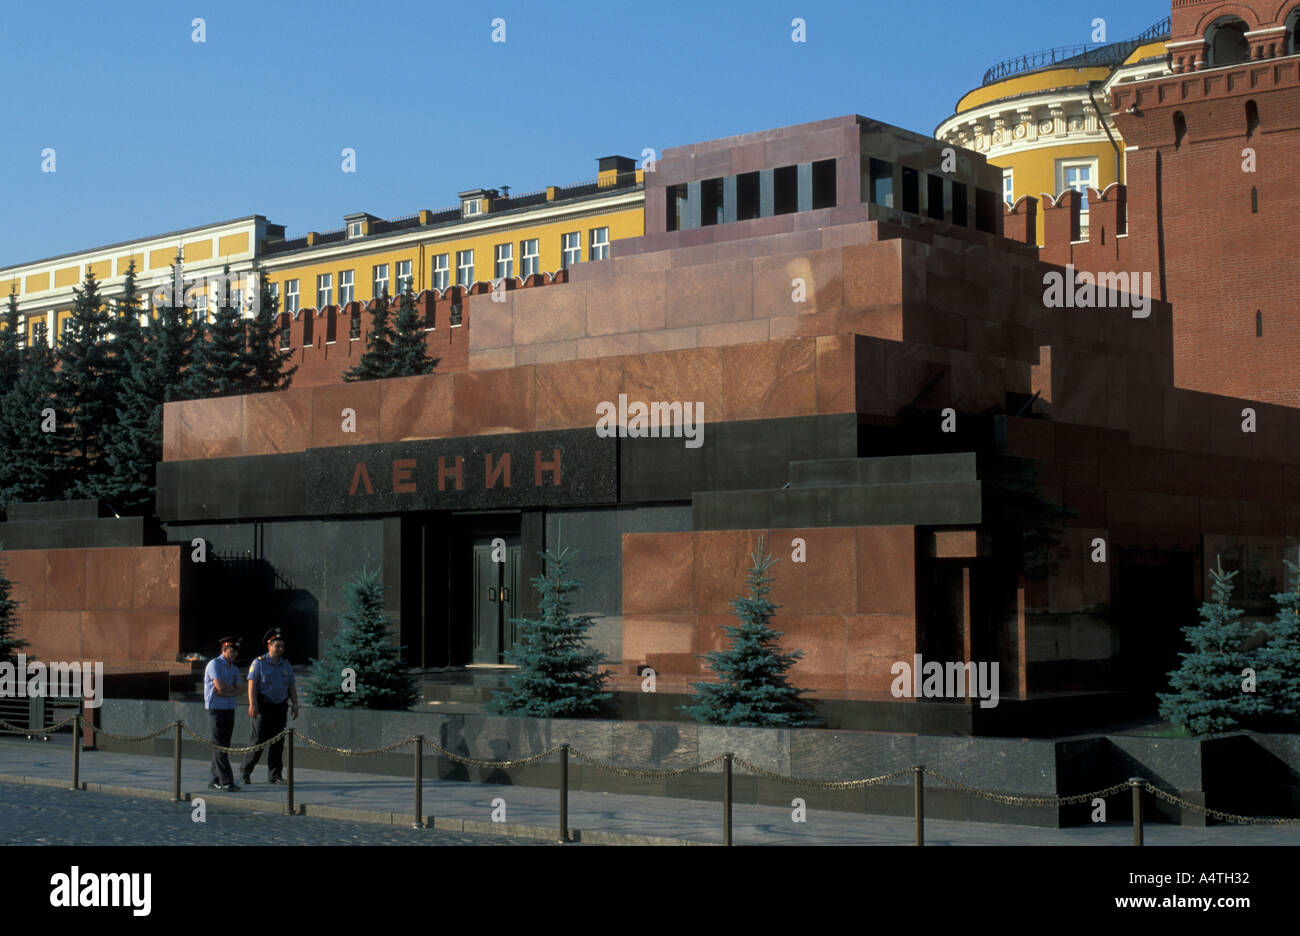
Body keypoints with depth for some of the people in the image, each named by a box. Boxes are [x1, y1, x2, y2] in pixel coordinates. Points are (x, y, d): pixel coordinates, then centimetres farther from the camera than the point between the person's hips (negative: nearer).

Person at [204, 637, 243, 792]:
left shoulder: (234, 669, 15)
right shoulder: (214, 664, -8)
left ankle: (215, 781, 12)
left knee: (224, 747, 7)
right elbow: (220, 687, -19)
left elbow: (238, 692, 4)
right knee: (219, 747, -9)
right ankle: (226, 782, -14)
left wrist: (225, 692, -13)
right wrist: (233, 689, -2)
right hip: (216, 709, -7)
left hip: (229, 709, 7)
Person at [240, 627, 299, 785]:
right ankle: (245, 772, 8)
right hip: (263, 707, -5)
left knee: (278, 741, 3)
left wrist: (295, 705, 6)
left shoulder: (286, 665, 13)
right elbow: (252, 685, -10)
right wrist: (252, 705, -20)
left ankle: (275, 775, 8)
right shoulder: (259, 663, -3)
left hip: (280, 707, 5)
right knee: (258, 740, -6)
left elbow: (292, 687, 15)